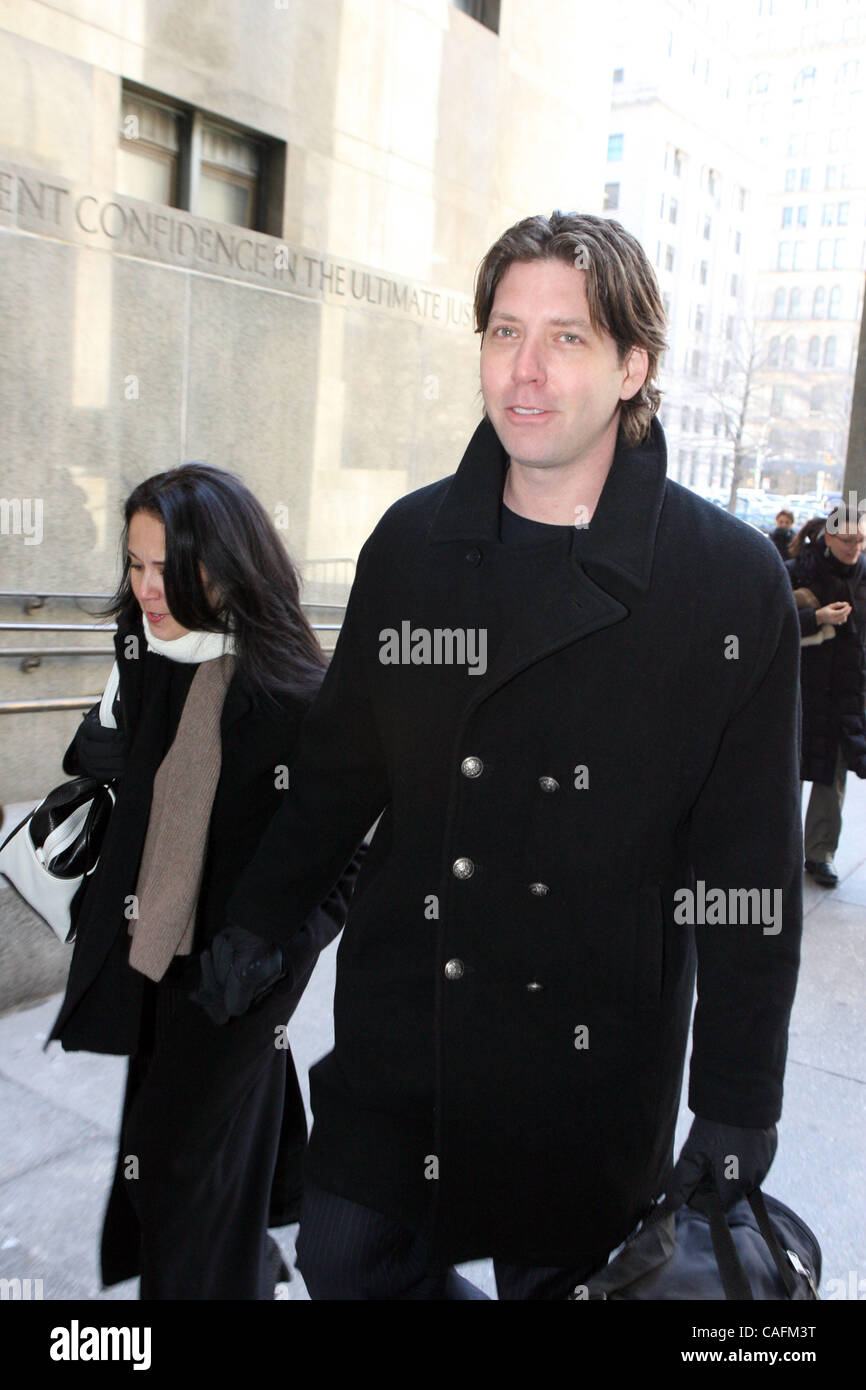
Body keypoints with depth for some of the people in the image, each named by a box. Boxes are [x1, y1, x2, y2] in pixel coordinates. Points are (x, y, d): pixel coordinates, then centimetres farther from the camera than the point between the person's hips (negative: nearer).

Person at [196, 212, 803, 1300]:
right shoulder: (412, 542, -1)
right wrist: (260, 925, 11)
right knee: (346, 1259, 15)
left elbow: (751, 871, -8)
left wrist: (738, 1110, -5)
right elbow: (338, 767, 8)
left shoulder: (732, 581, -12)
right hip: (398, 1019, 3)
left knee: (554, 1274, 15)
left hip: (595, 1058, -2)